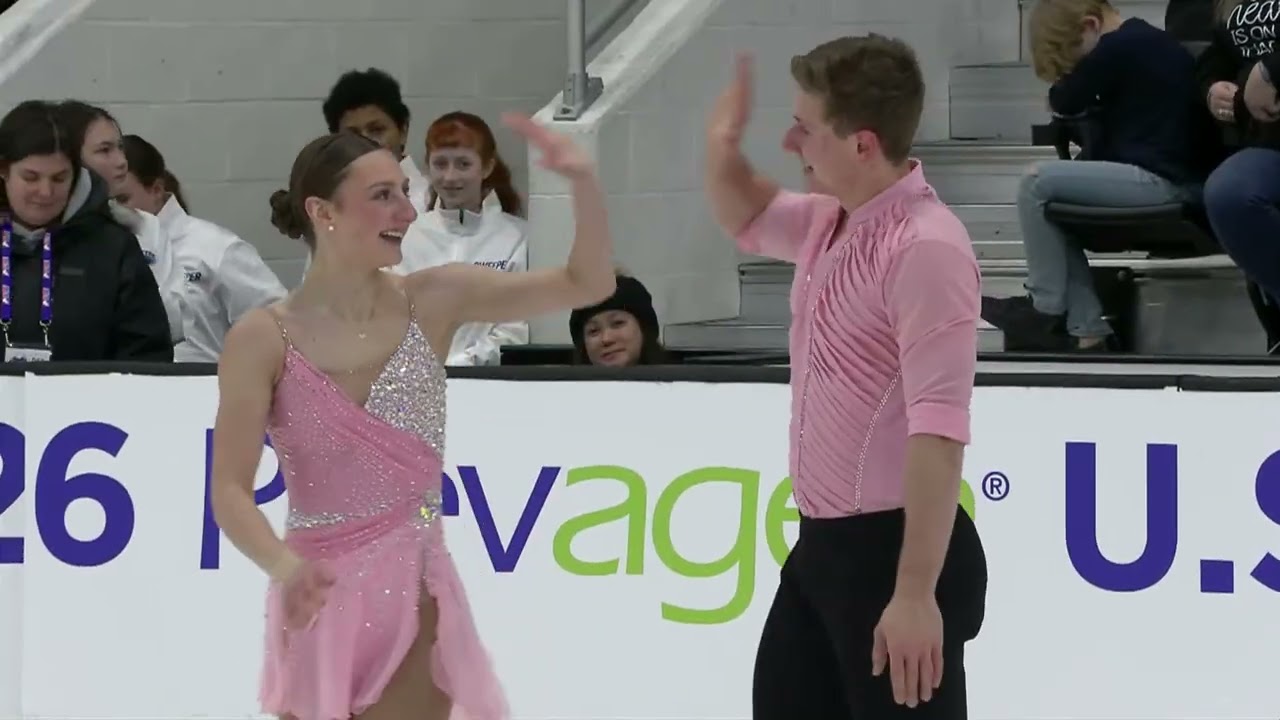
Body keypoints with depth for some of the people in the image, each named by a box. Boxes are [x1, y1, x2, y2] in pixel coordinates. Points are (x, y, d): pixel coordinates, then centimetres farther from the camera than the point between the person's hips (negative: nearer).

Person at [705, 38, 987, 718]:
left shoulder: (925, 249, -22)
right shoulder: (831, 222, 7)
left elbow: (938, 431, -27)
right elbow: (748, 219, 30)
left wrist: (916, 593, -30)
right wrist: (723, 146, 6)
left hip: (895, 549, -10)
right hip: (821, 541, 10)